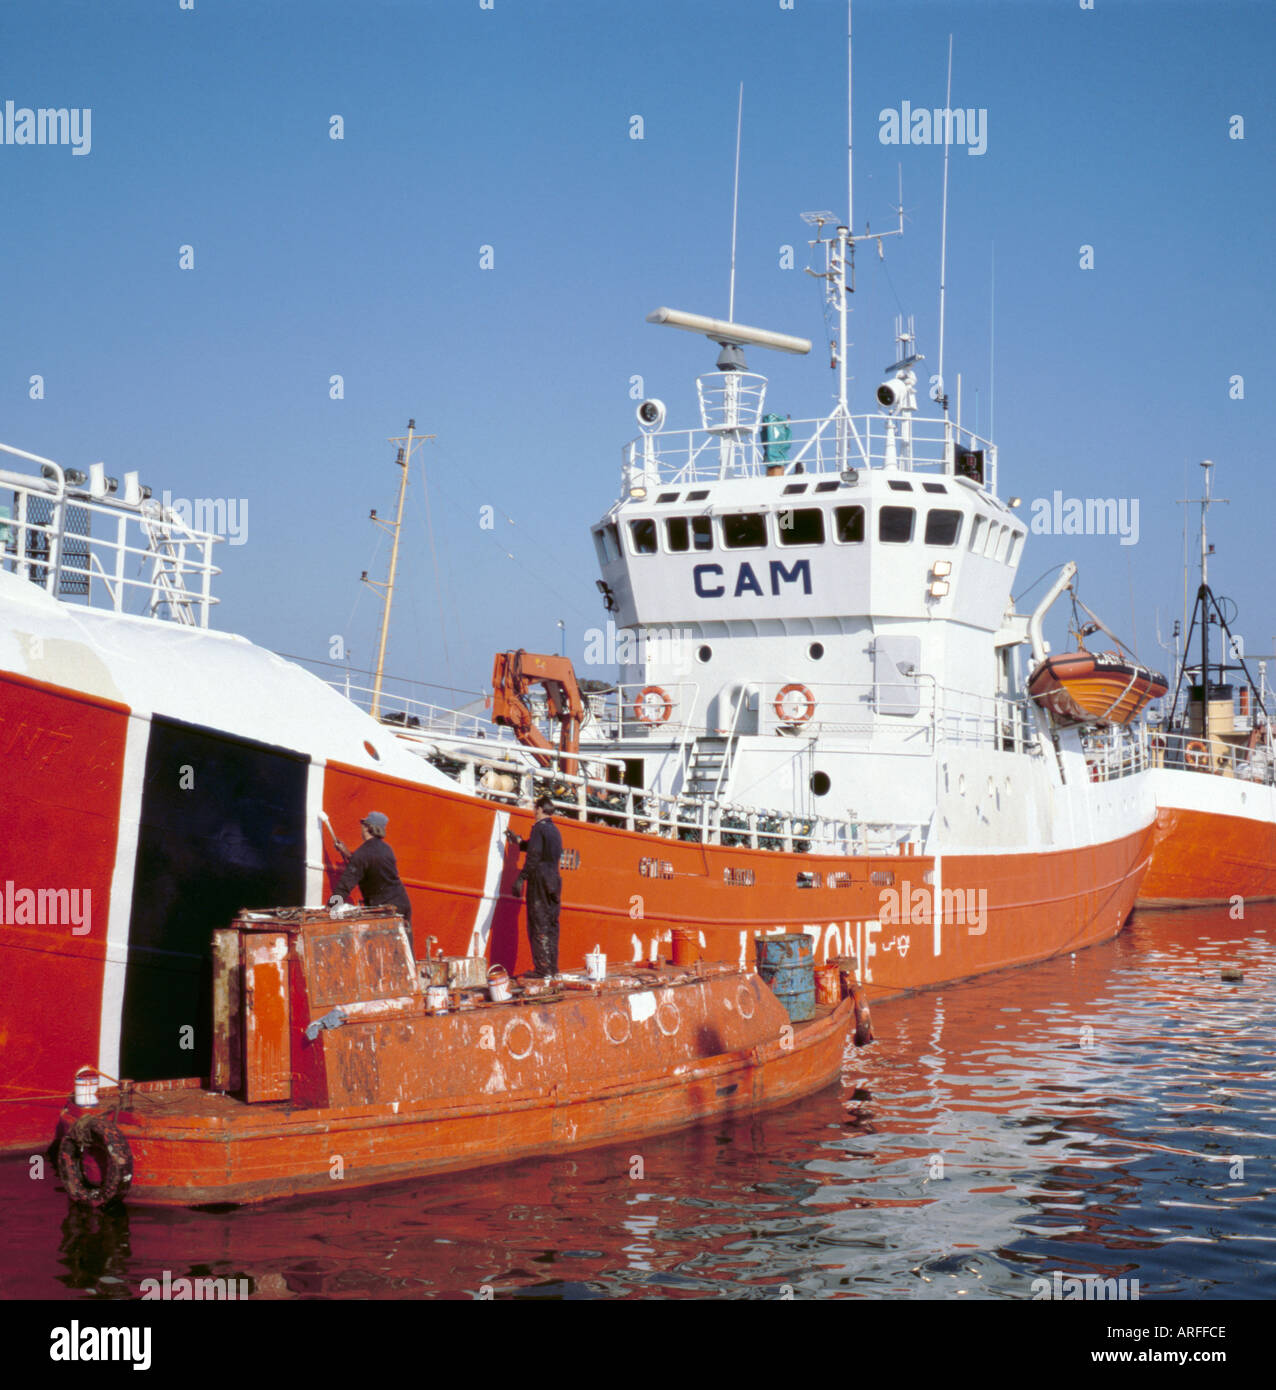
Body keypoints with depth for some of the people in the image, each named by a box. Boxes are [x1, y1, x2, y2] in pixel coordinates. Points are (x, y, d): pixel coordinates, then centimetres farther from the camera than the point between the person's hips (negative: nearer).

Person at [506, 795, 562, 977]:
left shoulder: (539, 828, -8)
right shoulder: (554, 830, 18)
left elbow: (533, 856, -17)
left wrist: (521, 879, -16)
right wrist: (517, 840, 47)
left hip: (540, 881, -8)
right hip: (553, 883, 8)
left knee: (539, 925, -8)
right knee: (552, 924, 10)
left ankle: (542, 968, -11)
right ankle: (552, 967, 11)